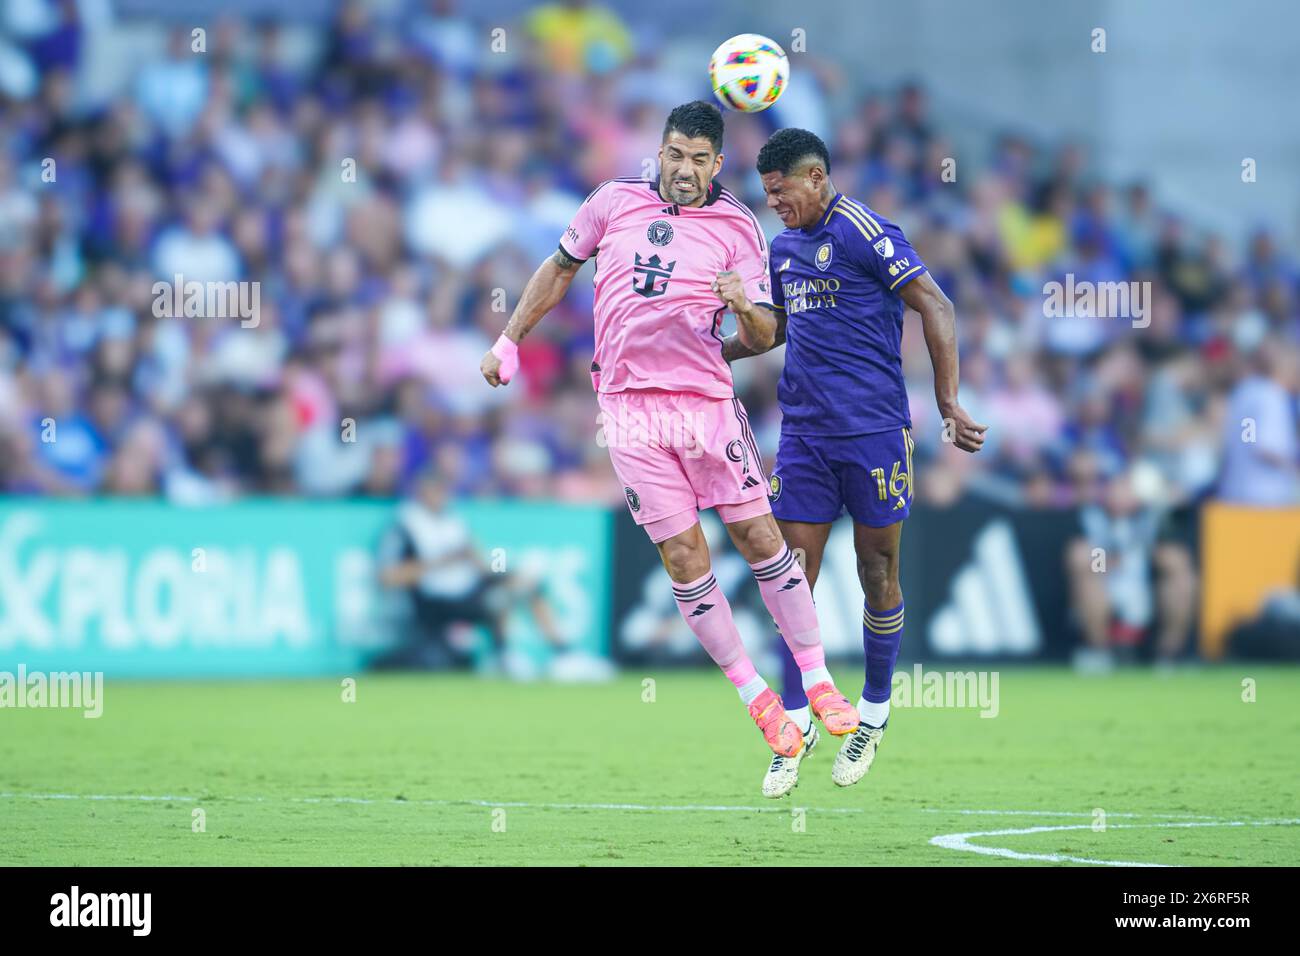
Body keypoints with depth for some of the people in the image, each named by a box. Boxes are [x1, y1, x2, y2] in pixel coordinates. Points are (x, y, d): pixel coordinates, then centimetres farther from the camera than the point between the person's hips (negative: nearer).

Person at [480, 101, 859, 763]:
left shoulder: (737, 226, 4)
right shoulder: (613, 203, 8)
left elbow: (763, 337, 0)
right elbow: (560, 268, 23)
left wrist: (746, 308, -22)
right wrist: (510, 340, 22)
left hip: (707, 400, -1)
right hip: (630, 405, 1)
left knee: (760, 539, -5)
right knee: (684, 558, -4)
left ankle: (816, 680, 5)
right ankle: (754, 696, 5)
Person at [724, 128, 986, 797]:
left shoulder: (863, 232, -10)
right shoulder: (784, 246, 13)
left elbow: (934, 306, -12)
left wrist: (948, 405, -16)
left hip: (873, 431, -6)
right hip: (803, 434, 6)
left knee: (877, 573, 4)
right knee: (794, 575, 0)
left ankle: (873, 715, 19)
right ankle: (796, 724, 7)